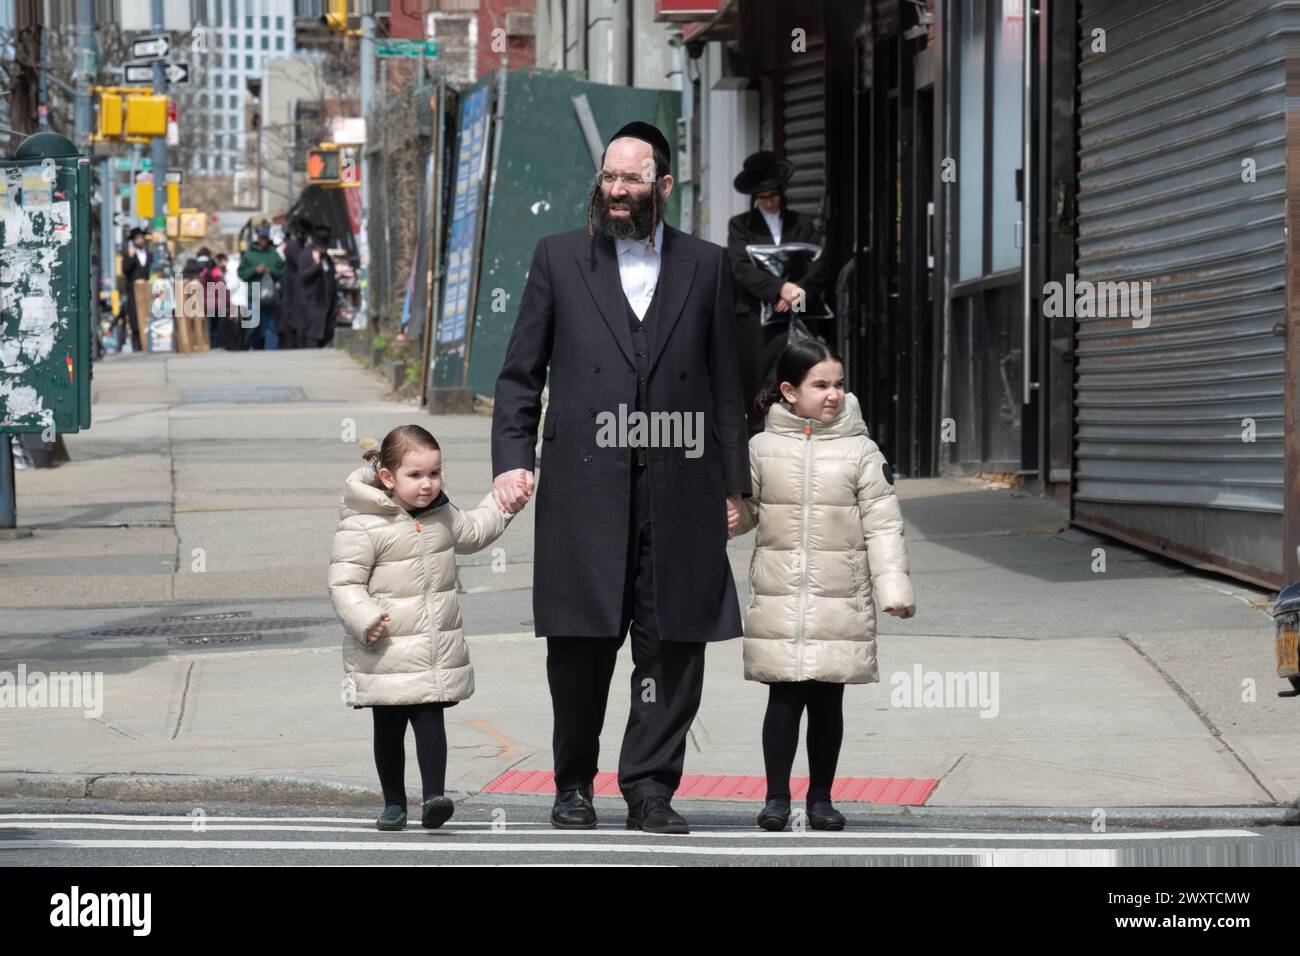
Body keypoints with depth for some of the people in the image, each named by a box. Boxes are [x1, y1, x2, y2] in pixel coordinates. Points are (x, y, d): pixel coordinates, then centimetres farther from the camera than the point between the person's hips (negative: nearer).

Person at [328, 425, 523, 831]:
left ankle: (434, 796, -12)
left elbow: (472, 532, 31)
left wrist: (503, 503, 24)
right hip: (387, 656, -4)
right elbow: (344, 583, -13)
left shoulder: (442, 515, 8)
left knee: (430, 721, -6)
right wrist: (365, 619, -26)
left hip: (438, 652, 4)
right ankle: (394, 802, 18)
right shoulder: (362, 526, -13)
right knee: (389, 728, 7)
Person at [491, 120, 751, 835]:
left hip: (679, 489, 1)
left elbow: (725, 383, 11)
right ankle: (573, 785, 16)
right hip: (584, 489, -1)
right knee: (580, 647, 1)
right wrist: (512, 459, -4)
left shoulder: (705, 266, 11)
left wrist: (732, 483, 6)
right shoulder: (558, 259, 9)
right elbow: (520, 374, 9)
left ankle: (650, 788, 9)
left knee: (672, 644, 0)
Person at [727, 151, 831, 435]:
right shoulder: (740, 226, 10)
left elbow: (820, 267, 4)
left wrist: (797, 292, -13)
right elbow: (742, 268, -5)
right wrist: (780, 288, -18)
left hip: (792, 317, 1)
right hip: (754, 319, -1)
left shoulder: (802, 224, 15)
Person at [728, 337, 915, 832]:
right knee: (783, 696, 1)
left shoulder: (861, 451, 0)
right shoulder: (762, 447, 2)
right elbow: (748, 507, 12)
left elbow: (883, 525, 0)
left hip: (839, 600, 0)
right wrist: (731, 517, -11)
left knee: (828, 698, 6)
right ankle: (776, 795, 11)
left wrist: (894, 588, -8)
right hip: (778, 599, 0)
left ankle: (821, 796, 16)